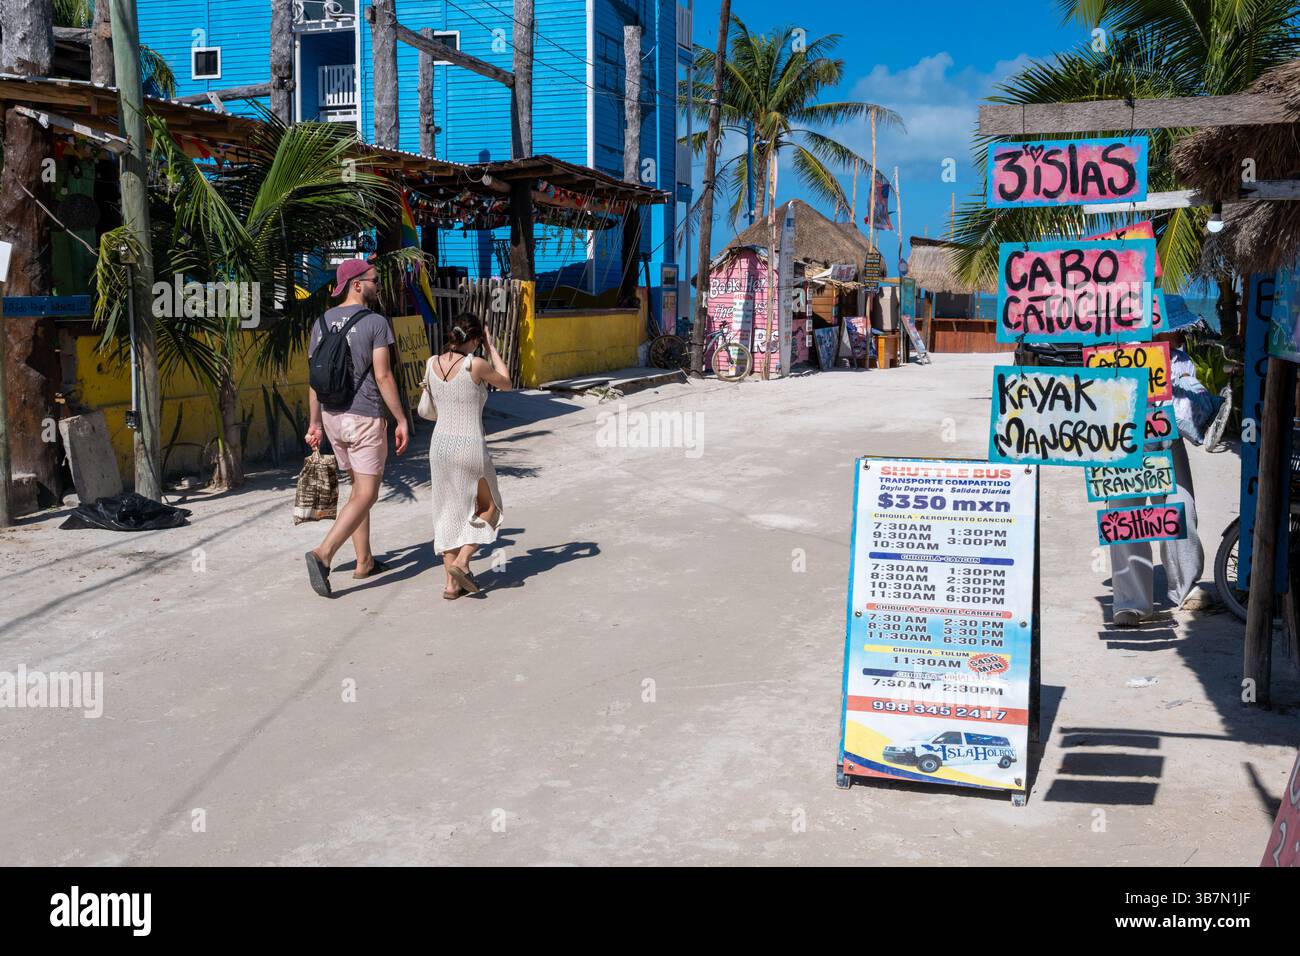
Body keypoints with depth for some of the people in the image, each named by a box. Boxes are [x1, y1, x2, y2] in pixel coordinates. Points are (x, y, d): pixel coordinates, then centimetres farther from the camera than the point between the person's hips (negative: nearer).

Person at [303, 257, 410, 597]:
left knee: (359, 487, 19)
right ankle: (323, 554, -20)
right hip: (365, 417, -7)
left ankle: (364, 561, 22)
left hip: (332, 416, 7)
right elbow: (383, 377, -14)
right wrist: (401, 420, -8)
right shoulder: (375, 322, -11)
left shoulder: (322, 322, 8)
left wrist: (315, 422, 15)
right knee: (366, 495, -4)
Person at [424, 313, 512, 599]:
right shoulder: (476, 364, -14)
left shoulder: (431, 363, 1)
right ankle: (461, 562, 0)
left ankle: (452, 583, 16)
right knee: (488, 508, 17)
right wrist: (491, 347, 11)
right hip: (470, 447, -5)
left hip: (440, 444, 5)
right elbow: (506, 384, 5)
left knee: (449, 513, 15)